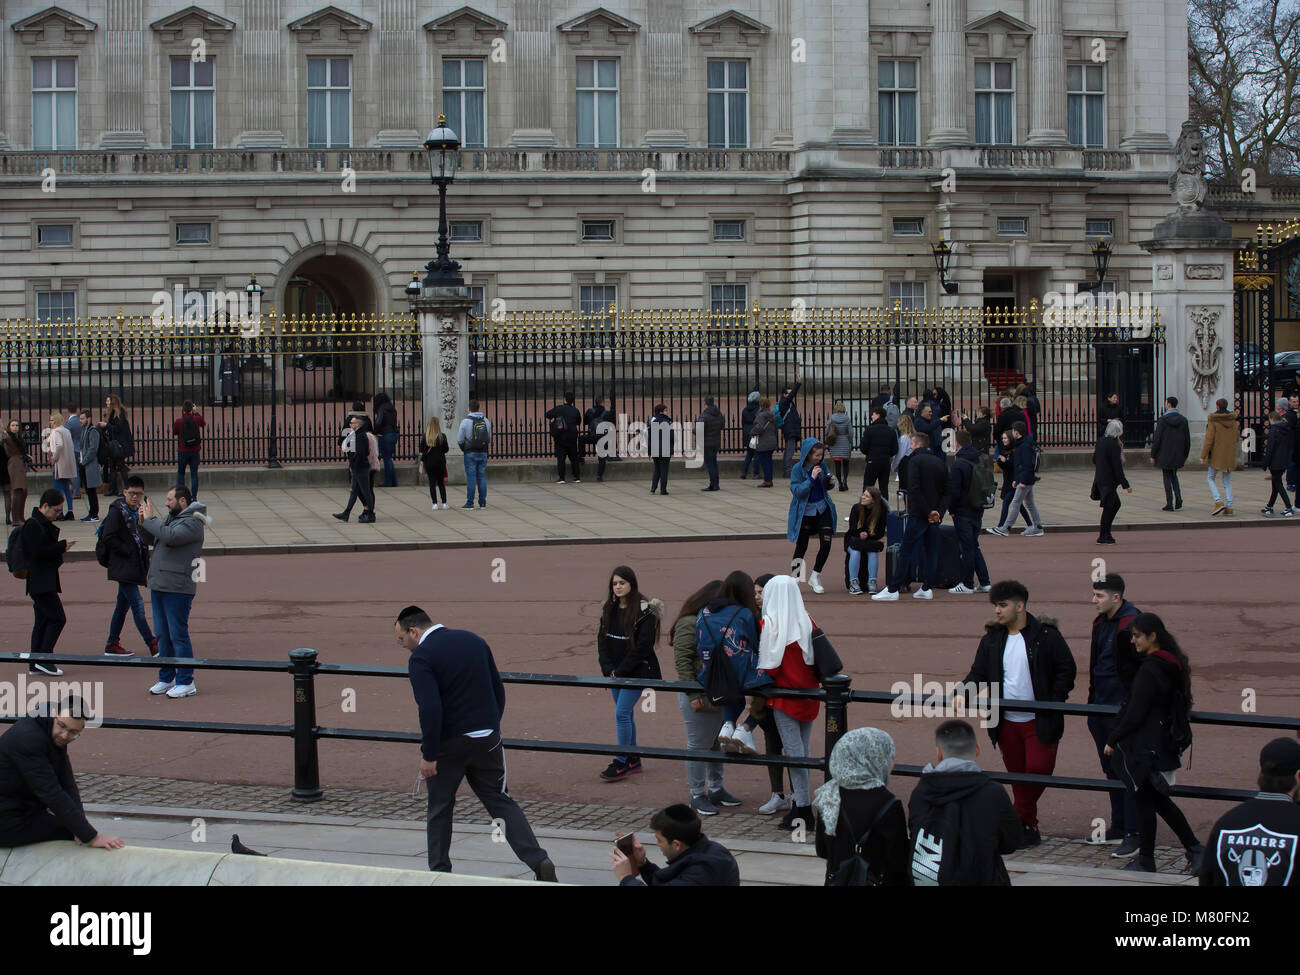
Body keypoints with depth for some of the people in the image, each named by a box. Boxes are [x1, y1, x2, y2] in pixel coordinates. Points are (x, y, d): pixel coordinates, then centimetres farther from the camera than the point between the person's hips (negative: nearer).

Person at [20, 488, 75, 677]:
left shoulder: (44, 524, 17)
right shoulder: (33, 525, -14)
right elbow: (37, 552, -21)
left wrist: (60, 546, 6)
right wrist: (62, 546, -15)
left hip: (46, 581, 11)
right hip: (40, 581, -11)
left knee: (42, 621, 11)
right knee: (57, 618, -12)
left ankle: (34, 664, 14)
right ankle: (43, 659, -9)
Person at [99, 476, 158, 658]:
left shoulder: (139, 511, 13)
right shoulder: (117, 511, -10)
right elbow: (108, 538, -16)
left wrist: (146, 568, 12)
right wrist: (128, 552, -16)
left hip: (136, 567, 8)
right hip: (123, 567, -8)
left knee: (123, 605, 14)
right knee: (137, 605, -10)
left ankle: (112, 644, 22)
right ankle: (153, 645, -12)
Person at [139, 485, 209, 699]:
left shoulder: (192, 523, -12)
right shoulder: (172, 518, 17)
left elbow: (170, 536, -27)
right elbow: (150, 538, 21)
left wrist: (150, 520, -15)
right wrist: (142, 522, 4)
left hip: (178, 589, -9)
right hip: (159, 585, 9)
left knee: (178, 635, -6)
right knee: (163, 635, 14)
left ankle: (186, 683, -2)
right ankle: (166, 678, 23)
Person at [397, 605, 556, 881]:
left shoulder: (421, 658, -12)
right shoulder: (474, 640, 8)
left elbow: (430, 710, -22)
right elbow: (498, 690, 12)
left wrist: (428, 755, -15)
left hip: (448, 744, -5)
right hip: (487, 739, 5)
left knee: (439, 808, 13)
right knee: (501, 801, 9)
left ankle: (440, 871, 18)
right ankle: (539, 861, -4)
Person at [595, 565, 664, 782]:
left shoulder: (644, 611, -13)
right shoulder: (609, 610, 8)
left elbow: (643, 646, -16)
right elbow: (602, 641, 7)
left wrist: (620, 671, -16)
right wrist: (609, 670, -6)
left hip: (636, 671, -7)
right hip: (615, 672, 7)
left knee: (622, 713, -12)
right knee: (626, 713, 12)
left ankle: (621, 764, -8)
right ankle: (633, 760, 22)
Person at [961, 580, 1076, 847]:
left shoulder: (1046, 635, -6)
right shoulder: (992, 639, 7)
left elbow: (1066, 670, -3)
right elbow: (978, 672, 7)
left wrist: (1054, 702, -12)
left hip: (1040, 722, -4)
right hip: (1007, 722, 4)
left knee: (1038, 769, -14)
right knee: (1017, 774, 8)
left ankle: (1020, 820, 2)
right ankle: (1028, 826, 18)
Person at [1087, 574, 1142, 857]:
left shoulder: (1132, 624, -16)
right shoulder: (1101, 623, 11)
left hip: (1122, 709, -9)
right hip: (1101, 707, 9)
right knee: (1111, 770, 16)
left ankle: (1133, 834, 0)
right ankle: (1119, 827, 25)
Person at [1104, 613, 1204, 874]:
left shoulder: (1149, 670, -19)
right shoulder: (1171, 665, 8)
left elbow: (1135, 714, -19)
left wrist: (1112, 740, -7)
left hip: (1145, 748, -9)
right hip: (1164, 744, 9)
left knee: (1145, 801, 2)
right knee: (1160, 801, 17)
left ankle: (1145, 860, 11)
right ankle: (1195, 849, 14)